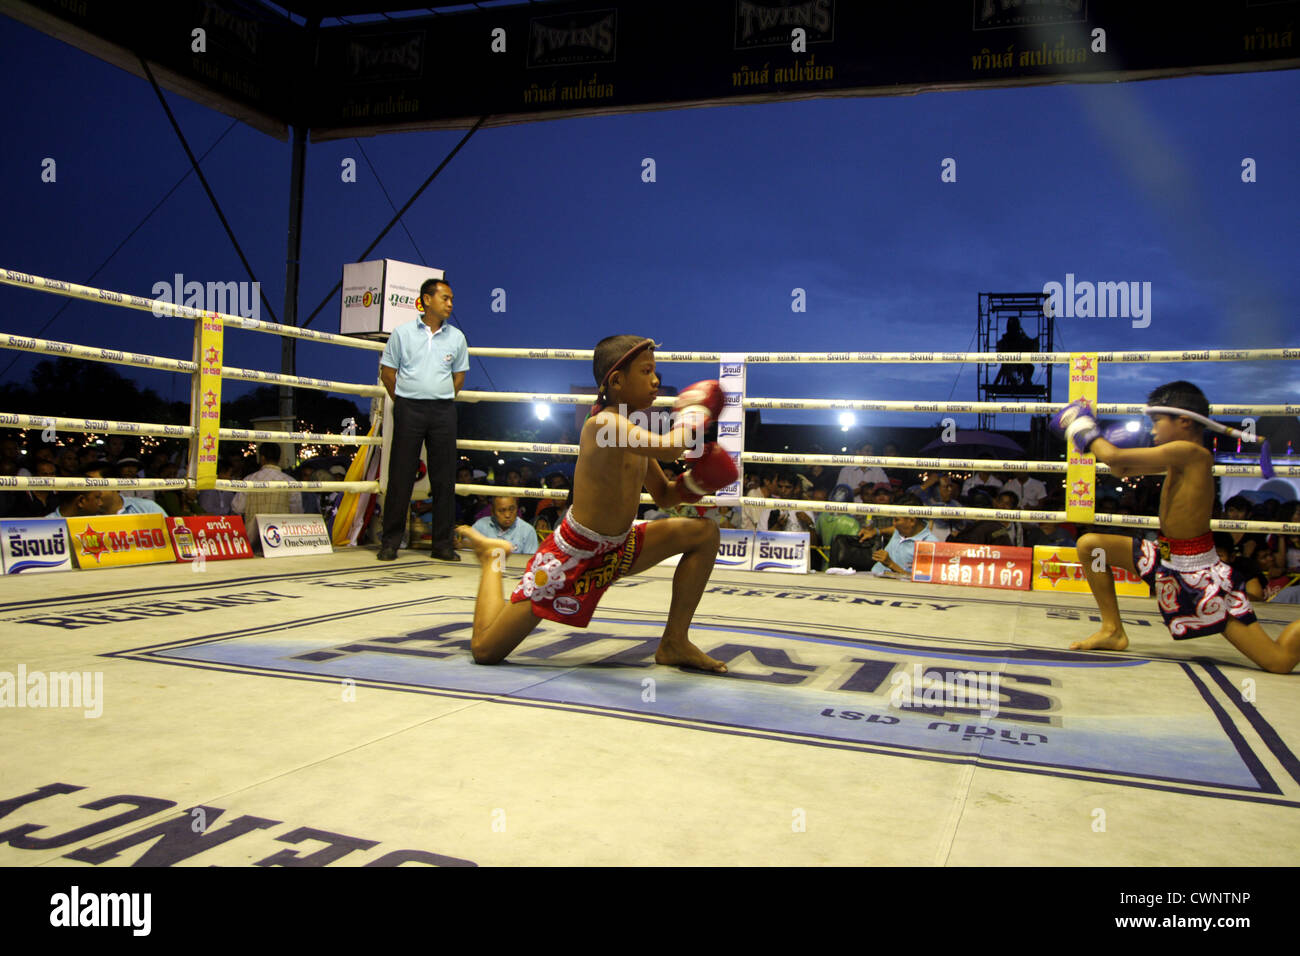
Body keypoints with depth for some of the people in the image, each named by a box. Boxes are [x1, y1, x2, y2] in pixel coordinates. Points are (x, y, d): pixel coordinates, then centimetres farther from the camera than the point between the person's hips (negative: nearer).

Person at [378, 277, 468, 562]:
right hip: (408, 409, -2)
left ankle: (442, 544, 8)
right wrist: (403, 403, 5)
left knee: (444, 478, 1)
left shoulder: (456, 337, 11)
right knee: (400, 476, -1)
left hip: (443, 410, 2)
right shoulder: (402, 332, 5)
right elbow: (387, 372, 8)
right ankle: (390, 542, 7)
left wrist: (442, 400, 9)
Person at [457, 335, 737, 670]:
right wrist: (695, 411, -20)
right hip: (572, 554, -8)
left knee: (705, 532, 0)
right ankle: (492, 556, 24)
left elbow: (664, 497, 16)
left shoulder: (633, 433, 3)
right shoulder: (602, 424, -24)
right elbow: (670, 448, -41)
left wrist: (696, 480, -6)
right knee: (485, 650, -5)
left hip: (617, 550, 8)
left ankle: (674, 643, 6)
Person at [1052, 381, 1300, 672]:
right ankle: (1113, 631, 14)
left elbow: (1114, 457, -24)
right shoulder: (1178, 459, 6)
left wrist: (1082, 429, -7)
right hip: (1166, 559, 9)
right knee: (1089, 545, 4)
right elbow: (1122, 469, 17)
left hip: (1199, 575, -9)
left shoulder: (1189, 453, -22)